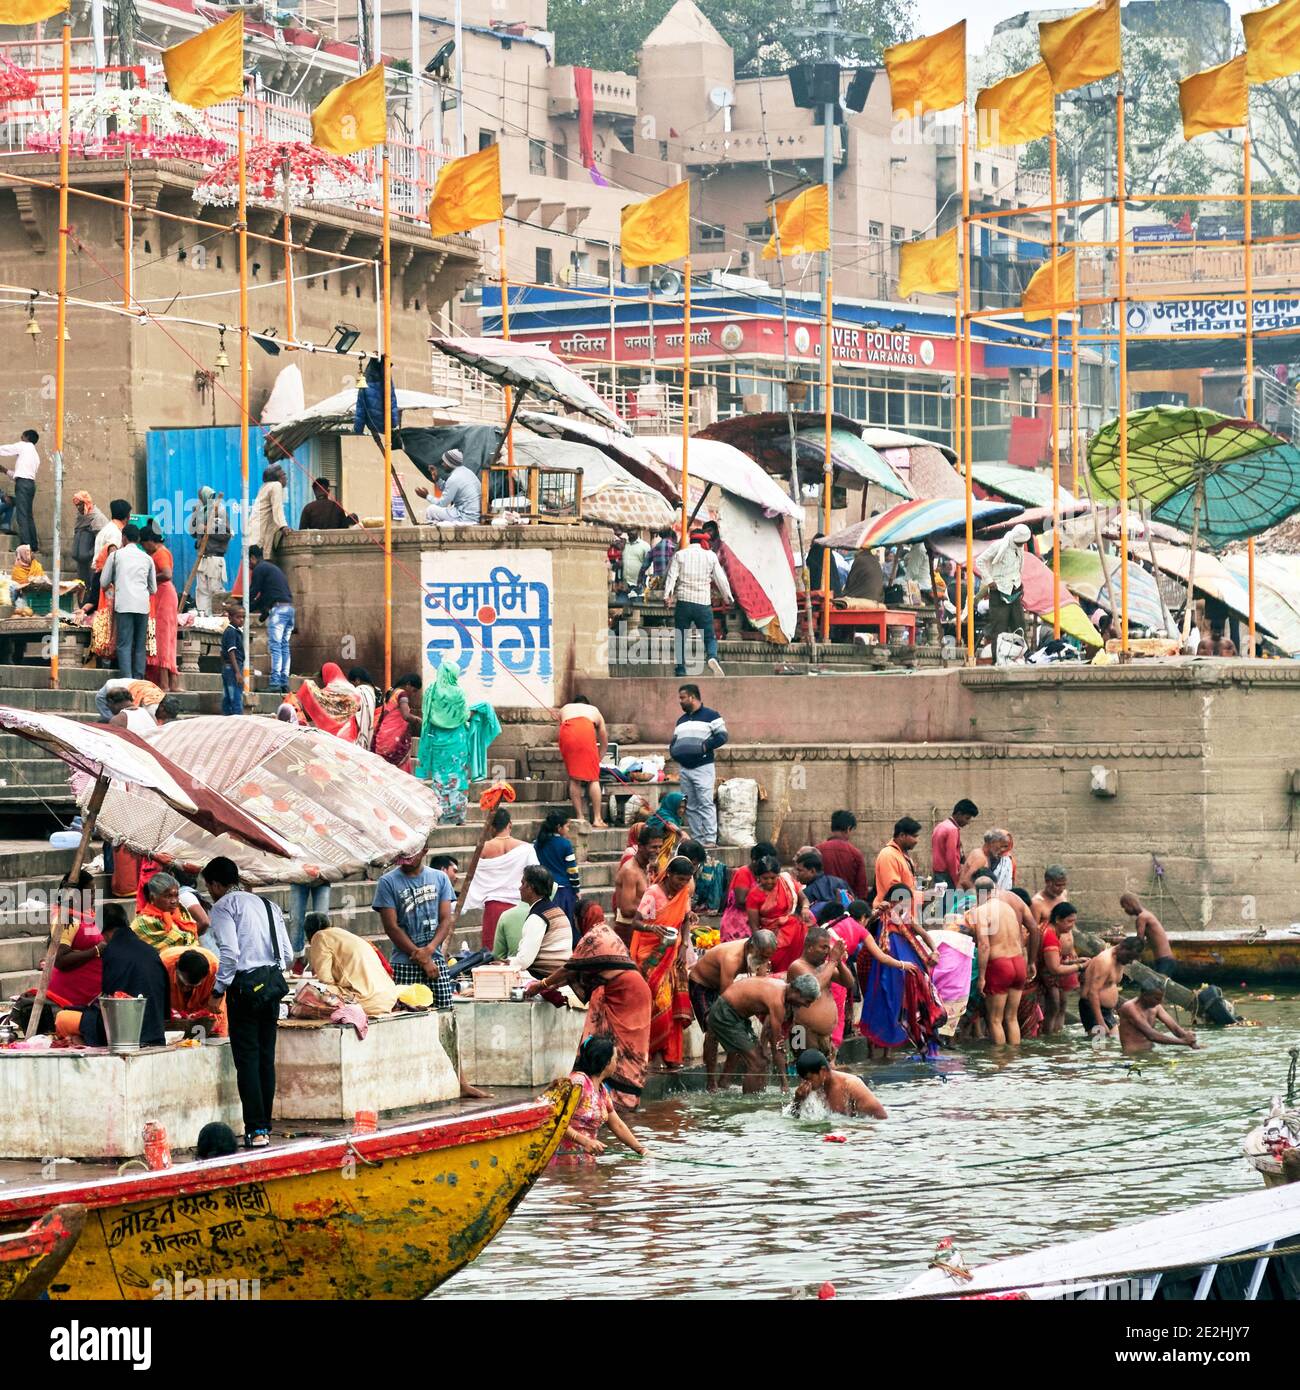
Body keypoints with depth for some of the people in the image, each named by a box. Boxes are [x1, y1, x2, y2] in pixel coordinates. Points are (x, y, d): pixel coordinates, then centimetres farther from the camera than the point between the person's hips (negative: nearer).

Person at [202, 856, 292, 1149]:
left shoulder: (224, 906, -4)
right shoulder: (268, 905, 18)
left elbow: (230, 953, -15)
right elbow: (287, 952, 13)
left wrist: (218, 989, -5)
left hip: (245, 985, -7)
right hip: (273, 983, 7)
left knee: (247, 1058, -6)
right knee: (266, 1056, 11)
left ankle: (256, 1130, -11)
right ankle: (265, 1125, 13)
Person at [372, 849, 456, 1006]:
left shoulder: (440, 878, 11)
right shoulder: (388, 882, 1)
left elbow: (446, 920, 6)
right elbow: (391, 928, -4)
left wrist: (429, 949, -13)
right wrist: (423, 959, -8)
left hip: (436, 960, 3)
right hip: (404, 964, -3)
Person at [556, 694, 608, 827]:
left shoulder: (564, 709, 38)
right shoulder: (595, 711, 37)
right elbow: (604, 743, 40)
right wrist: (598, 760, 53)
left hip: (566, 731, 1)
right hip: (586, 730, -1)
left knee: (574, 779, 8)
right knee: (593, 778, 5)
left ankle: (580, 817, 7)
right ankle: (597, 819, 3)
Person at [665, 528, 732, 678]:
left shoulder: (679, 555, 7)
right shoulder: (710, 556, 6)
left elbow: (672, 576, -4)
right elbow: (720, 579, 8)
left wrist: (667, 595, -10)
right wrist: (728, 598, 18)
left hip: (683, 602, 0)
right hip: (703, 603, 0)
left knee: (680, 639, 6)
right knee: (709, 636, 5)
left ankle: (680, 670, 1)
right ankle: (712, 657, -24)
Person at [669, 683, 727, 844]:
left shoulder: (710, 715, -1)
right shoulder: (681, 720, 21)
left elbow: (722, 736, -7)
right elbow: (675, 740, 27)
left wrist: (704, 746, -17)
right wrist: (672, 750, 5)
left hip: (703, 767, -7)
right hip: (684, 769, 7)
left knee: (706, 804, -11)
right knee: (690, 807, 6)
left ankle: (710, 840, -12)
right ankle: (697, 839, 9)